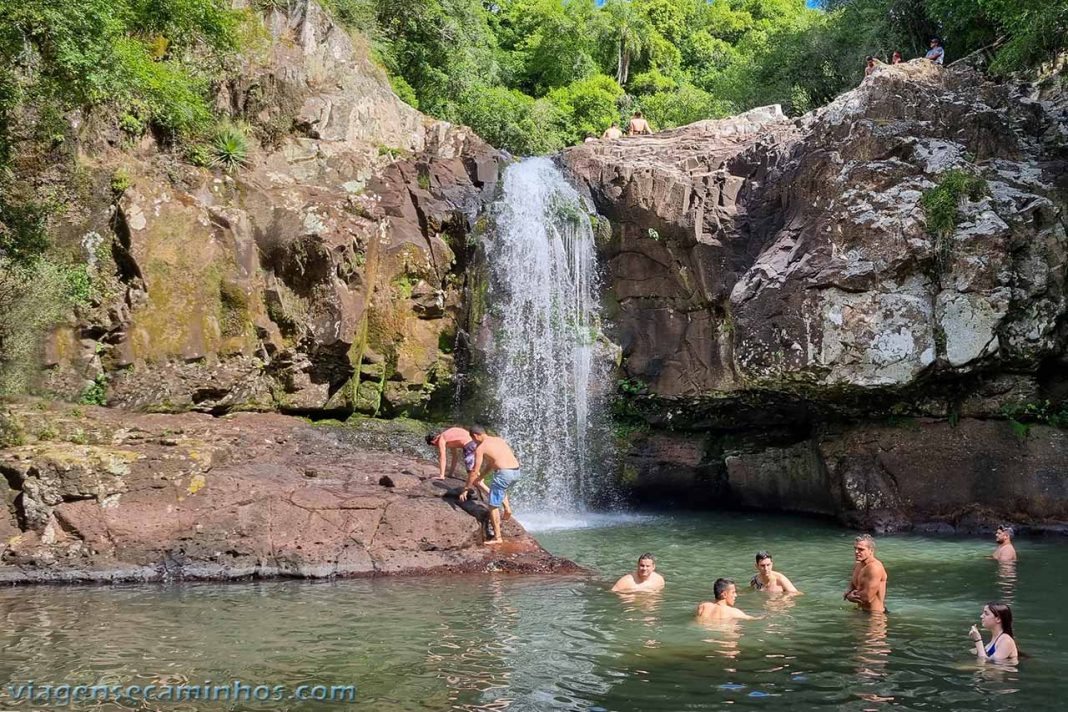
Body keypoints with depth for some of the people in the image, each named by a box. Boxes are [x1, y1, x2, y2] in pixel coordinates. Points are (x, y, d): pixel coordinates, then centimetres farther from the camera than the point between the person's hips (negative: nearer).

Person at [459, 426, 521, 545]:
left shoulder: (480, 448, 0)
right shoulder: (499, 440, 20)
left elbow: (474, 471, 0)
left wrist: (466, 489, 9)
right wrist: (481, 477, 42)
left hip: (504, 473, -8)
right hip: (516, 471, 8)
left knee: (493, 505, 5)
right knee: (501, 488, 41)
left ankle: (497, 537, 5)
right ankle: (507, 507, 24)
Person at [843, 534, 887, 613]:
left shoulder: (875, 567, -20)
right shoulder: (857, 566, 8)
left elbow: (867, 597, -24)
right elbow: (851, 588, 18)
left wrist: (849, 596, -6)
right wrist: (849, 595, -7)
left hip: (875, 613, -7)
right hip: (862, 612, 7)